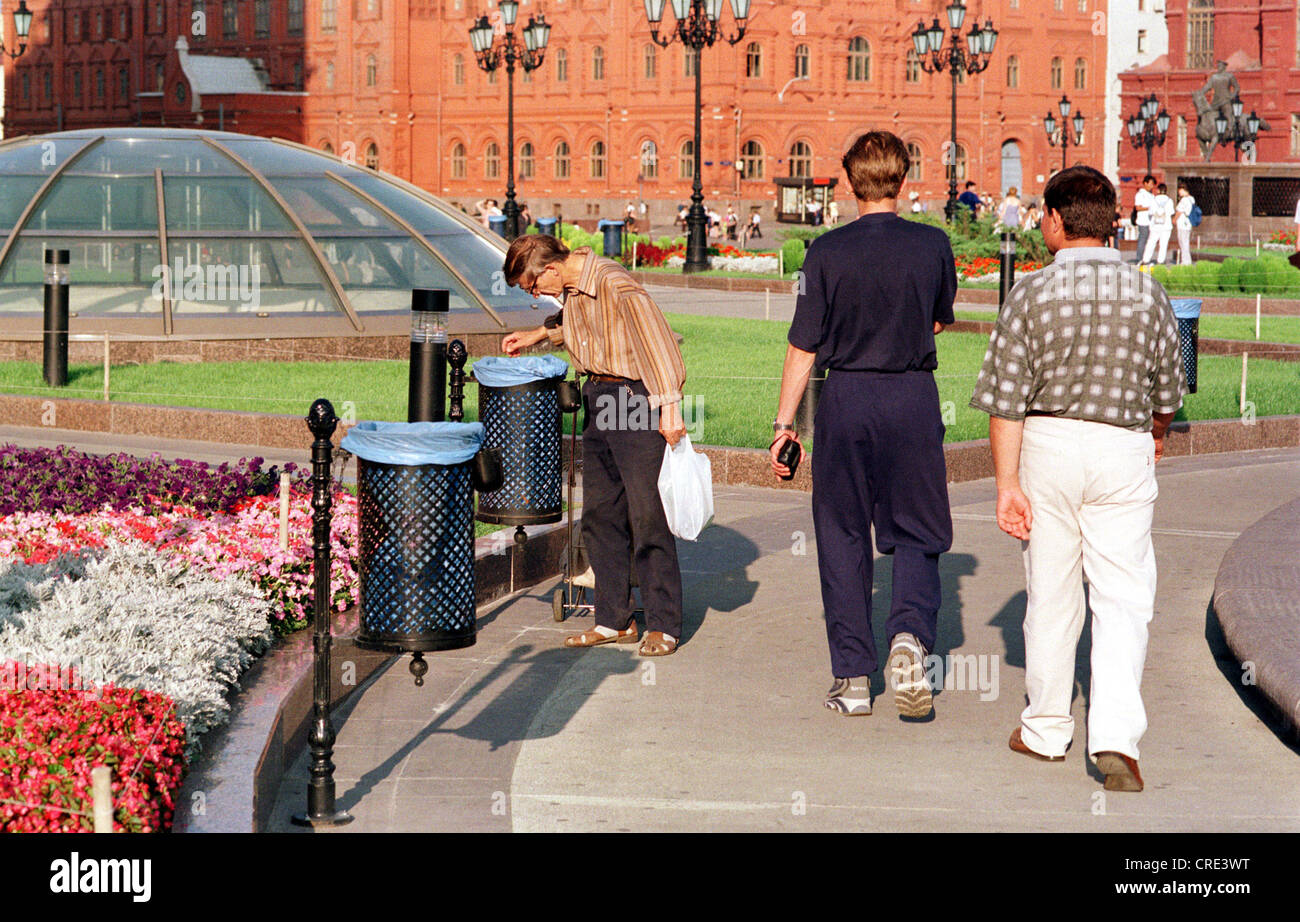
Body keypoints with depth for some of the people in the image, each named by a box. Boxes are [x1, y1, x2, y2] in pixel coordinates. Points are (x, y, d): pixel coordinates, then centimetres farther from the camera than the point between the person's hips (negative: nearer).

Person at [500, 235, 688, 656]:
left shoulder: (615, 284, -20)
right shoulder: (572, 287, 8)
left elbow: (657, 340, -26)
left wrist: (669, 407, -30)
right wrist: (538, 335, 20)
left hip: (637, 400, -9)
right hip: (597, 399, 9)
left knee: (647, 515, -5)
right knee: (600, 515, 9)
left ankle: (663, 625, 2)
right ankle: (614, 620, 17)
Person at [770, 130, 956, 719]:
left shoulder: (828, 251, -6)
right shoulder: (932, 245, -2)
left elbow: (803, 346, -4)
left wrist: (784, 422, 3)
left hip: (845, 396, 0)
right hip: (913, 395, 1)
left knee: (842, 537, 9)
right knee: (916, 532, 11)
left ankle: (852, 677, 11)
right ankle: (911, 633, -16)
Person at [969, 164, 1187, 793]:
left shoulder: (1031, 293, -7)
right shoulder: (1147, 293, -2)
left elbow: (1006, 398, -10)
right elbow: (1169, 391, 9)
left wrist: (1007, 483, -7)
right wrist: (1155, 432, 30)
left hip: (1048, 445, 0)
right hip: (1124, 453, 0)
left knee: (1051, 593, 12)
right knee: (1122, 597, 3)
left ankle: (1046, 731, 24)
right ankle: (1116, 736, -12)